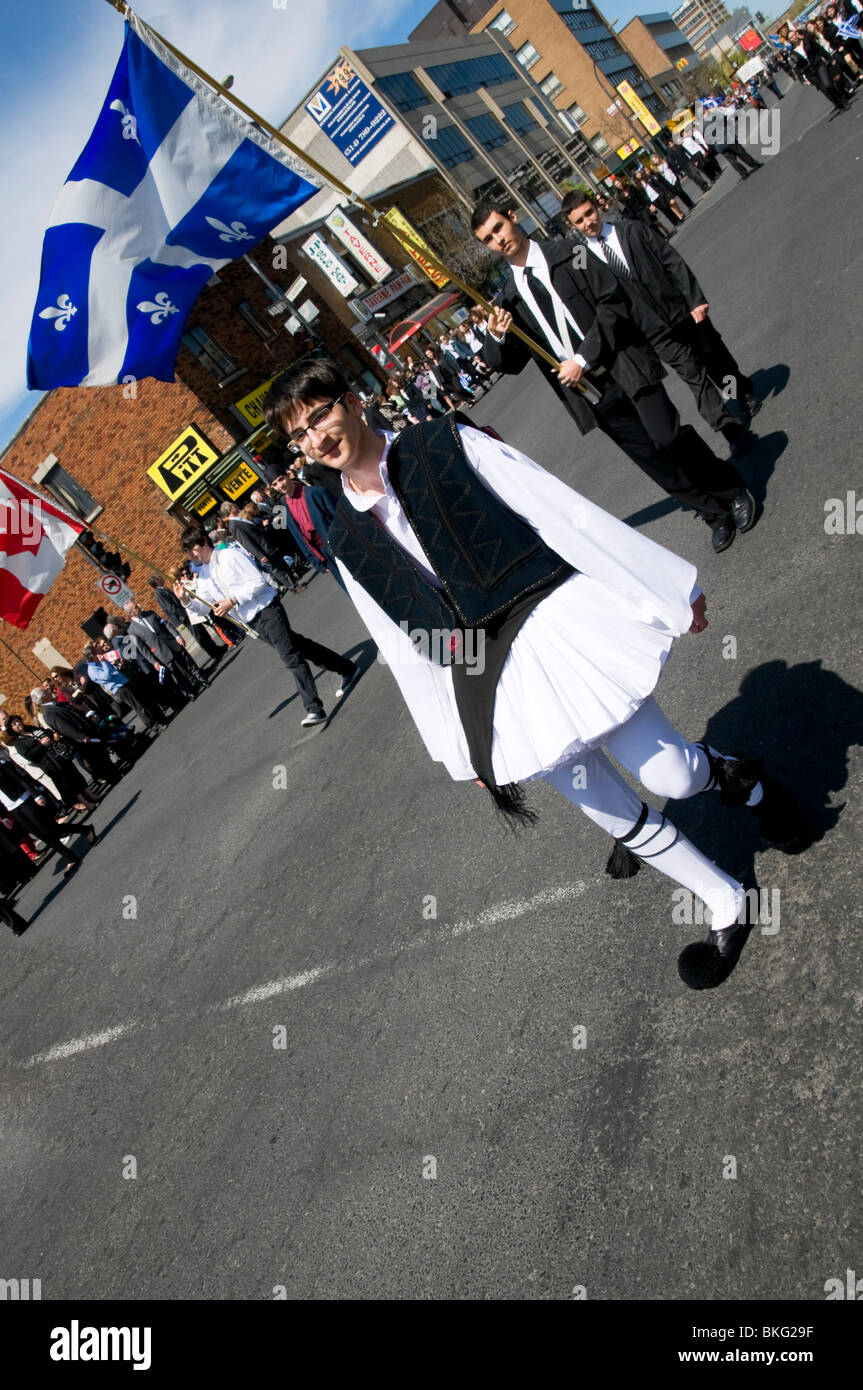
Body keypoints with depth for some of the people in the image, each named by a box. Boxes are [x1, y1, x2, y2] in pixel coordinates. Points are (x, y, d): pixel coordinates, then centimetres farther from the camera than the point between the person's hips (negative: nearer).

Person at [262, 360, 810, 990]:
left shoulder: (444, 444, -3)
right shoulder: (349, 542, 6)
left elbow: (564, 511, -6)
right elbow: (407, 650, 10)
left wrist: (667, 589, -8)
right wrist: (464, 748, 13)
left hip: (552, 628, -3)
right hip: (483, 683, 3)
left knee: (672, 777, -5)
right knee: (615, 814, 9)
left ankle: (736, 775, 33)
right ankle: (728, 906, 31)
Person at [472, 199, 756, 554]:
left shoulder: (569, 254, 1)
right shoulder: (509, 296, 8)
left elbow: (611, 302, -7)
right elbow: (508, 362, 7)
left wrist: (583, 359, -15)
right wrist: (496, 337, -16)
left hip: (626, 369, -3)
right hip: (592, 396, 3)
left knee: (668, 438, -10)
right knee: (652, 458, 5)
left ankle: (733, 491, 15)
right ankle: (715, 514, 22)